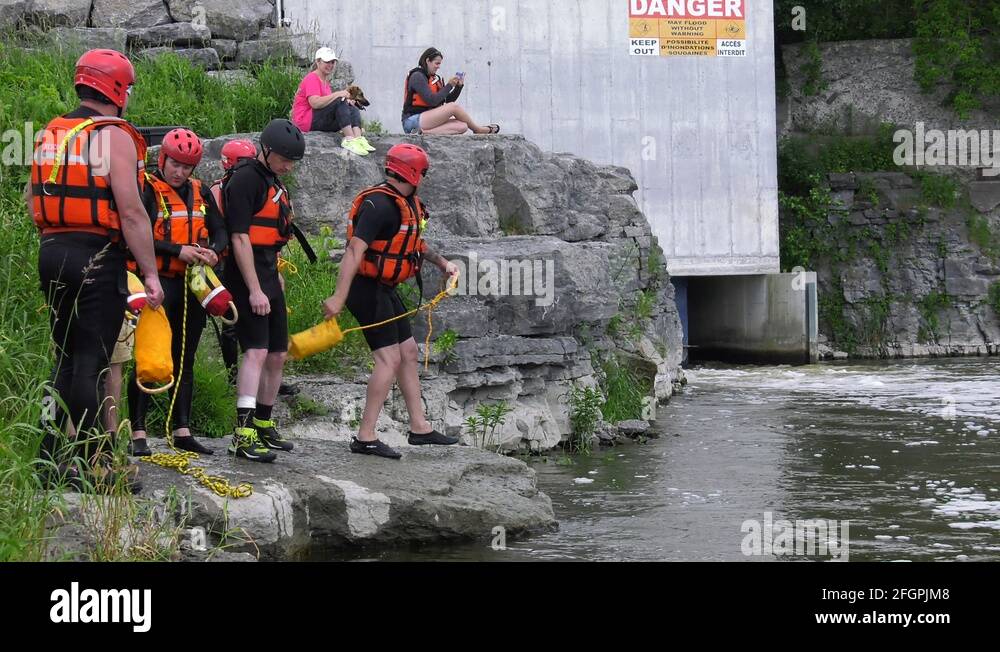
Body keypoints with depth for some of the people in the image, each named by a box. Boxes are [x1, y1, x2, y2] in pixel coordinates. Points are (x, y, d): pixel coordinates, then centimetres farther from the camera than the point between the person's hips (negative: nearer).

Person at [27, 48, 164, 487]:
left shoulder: (49, 136, 12)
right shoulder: (115, 137, -11)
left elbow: (30, 197, 18)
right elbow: (131, 212, -15)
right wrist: (150, 273, -12)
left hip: (52, 254, 7)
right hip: (97, 257, -7)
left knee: (65, 356, 15)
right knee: (92, 360, -5)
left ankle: (52, 459, 15)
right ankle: (89, 464, -4)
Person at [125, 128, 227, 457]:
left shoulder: (201, 193, 13)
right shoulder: (147, 190, -6)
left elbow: (220, 230, 14)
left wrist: (214, 251, -8)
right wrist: (179, 251, -20)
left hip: (192, 284, 7)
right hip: (159, 282, -6)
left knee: (185, 359, 11)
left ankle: (182, 430, 17)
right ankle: (138, 432, -8)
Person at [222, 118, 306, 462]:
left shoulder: (274, 181, 17)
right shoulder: (246, 179, -13)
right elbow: (240, 238, -18)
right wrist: (255, 290, -21)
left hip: (268, 277, 10)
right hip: (247, 278, -10)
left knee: (277, 356, 13)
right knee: (256, 351, -18)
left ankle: (263, 426, 26)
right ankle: (243, 435, -23)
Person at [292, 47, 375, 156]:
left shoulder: (325, 81, 23)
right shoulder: (312, 78, -8)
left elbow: (329, 102, 13)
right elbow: (315, 103, -24)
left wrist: (346, 101, -6)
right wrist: (337, 94, -23)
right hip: (306, 121, -10)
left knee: (353, 109, -5)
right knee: (340, 102, -26)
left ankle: (358, 138, -33)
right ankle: (349, 139, -37)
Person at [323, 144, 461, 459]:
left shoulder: (406, 203, 10)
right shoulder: (380, 205, -22)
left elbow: (414, 243, 30)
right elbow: (354, 250, -28)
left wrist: (441, 262, 21)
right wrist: (339, 297, -32)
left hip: (385, 290, 10)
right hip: (367, 289, -10)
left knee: (408, 353, 15)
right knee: (389, 359, -13)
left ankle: (419, 427, 24)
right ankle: (365, 438, -12)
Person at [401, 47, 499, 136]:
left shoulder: (434, 79, 18)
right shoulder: (417, 76, -8)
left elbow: (448, 100, 16)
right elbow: (432, 101, -18)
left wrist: (459, 86, 3)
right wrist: (449, 85, -11)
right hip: (413, 120, -9)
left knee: (462, 126, -11)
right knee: (453, 107, -20)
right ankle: (478, 130, -3)